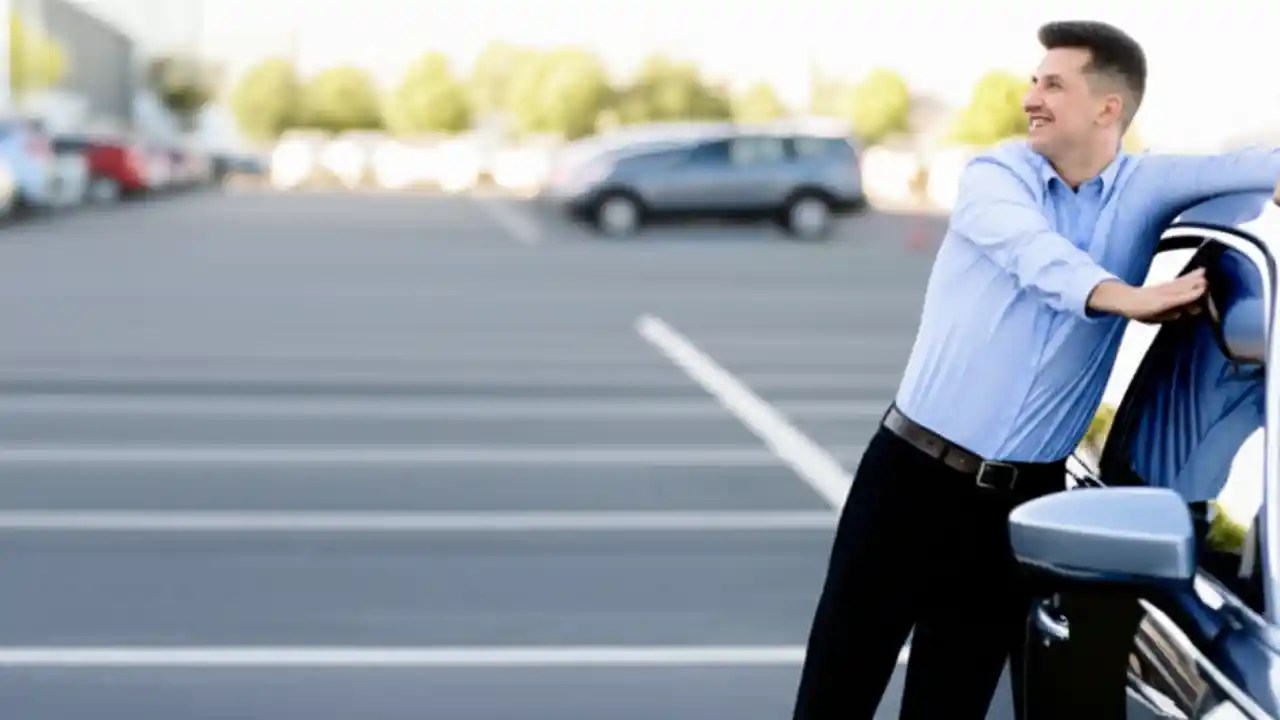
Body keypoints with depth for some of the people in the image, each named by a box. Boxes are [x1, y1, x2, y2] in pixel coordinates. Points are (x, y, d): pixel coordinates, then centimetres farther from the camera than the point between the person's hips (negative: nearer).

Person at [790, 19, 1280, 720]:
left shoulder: (1143, 188, 3)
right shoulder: (994, 175, -5)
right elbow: (1036, 254, -25)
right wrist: (1126, 298, -43)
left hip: (1022, 496, 2)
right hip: (914, 473, -1)